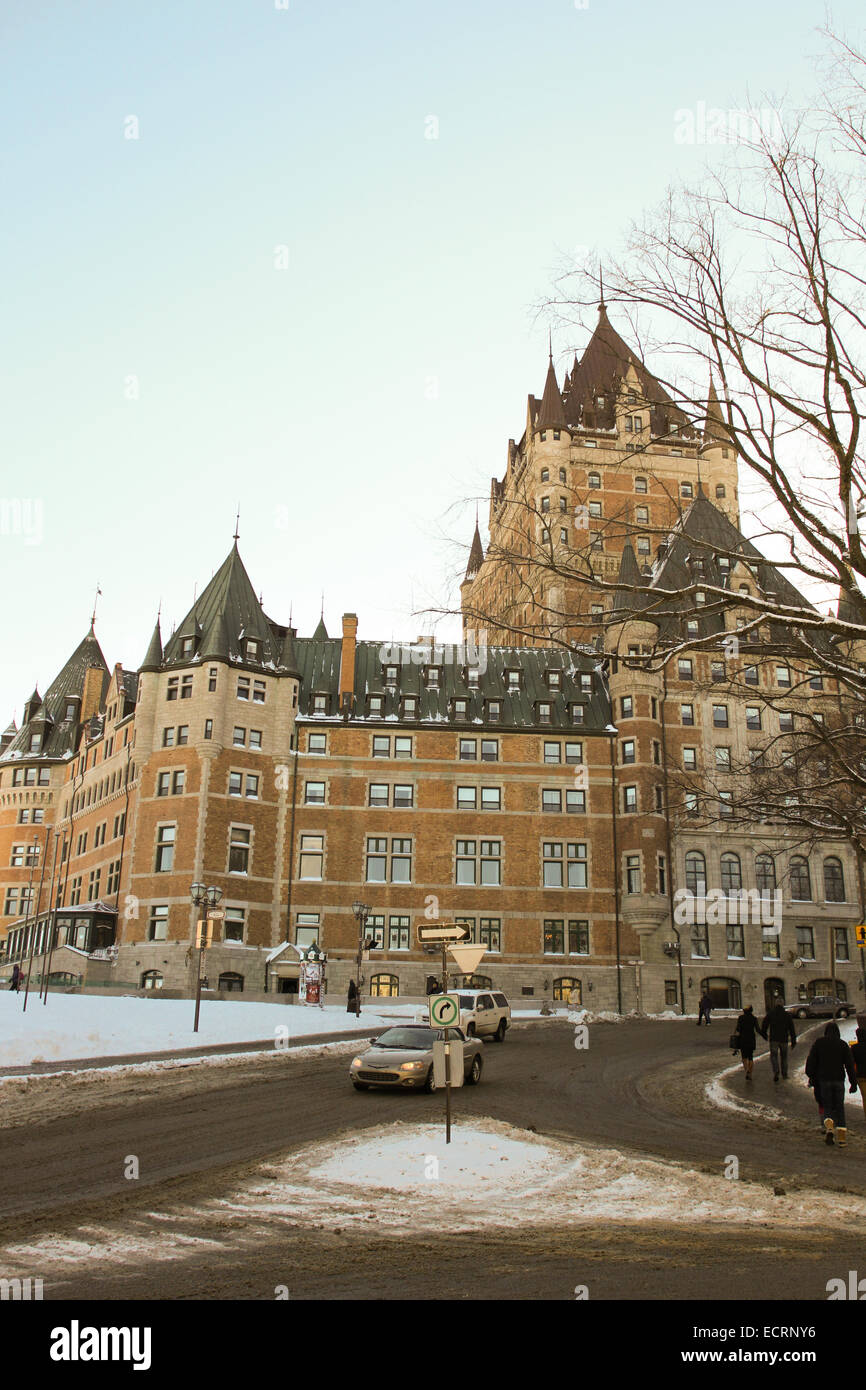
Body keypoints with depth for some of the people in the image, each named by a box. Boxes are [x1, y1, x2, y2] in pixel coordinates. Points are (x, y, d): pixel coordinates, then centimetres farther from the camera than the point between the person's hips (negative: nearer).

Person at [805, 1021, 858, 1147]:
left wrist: (811, 1076, 11)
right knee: (839, 1107, 9)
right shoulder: (843, 1044, 0)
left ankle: (829, 1127, -17)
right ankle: (842, 1137, 1)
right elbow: (850, 1064, -3)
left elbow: (811, 1061, 2)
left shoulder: (818, 1042, 2)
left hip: (824, 1080, 0)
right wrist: (853, 1083, 0)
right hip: (839, 1080, 0)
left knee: (828, 1106, 10)